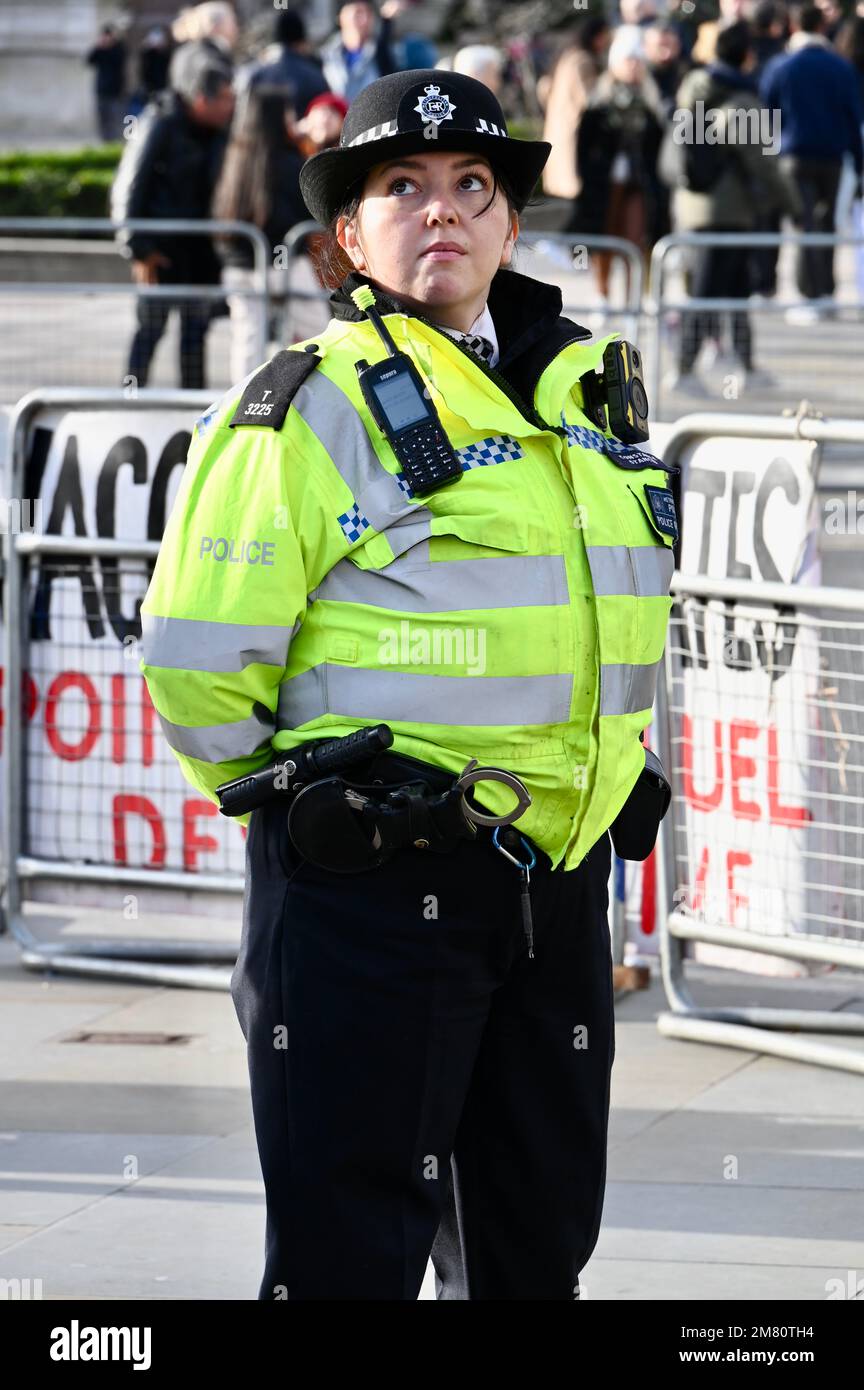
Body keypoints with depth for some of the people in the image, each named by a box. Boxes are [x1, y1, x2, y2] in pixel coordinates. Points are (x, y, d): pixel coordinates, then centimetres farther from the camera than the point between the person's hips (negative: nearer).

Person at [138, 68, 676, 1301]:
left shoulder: (580, 390, 13)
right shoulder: (313, 406, -9)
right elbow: (197, 657, -12)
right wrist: (299, 807, 0)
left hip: (555, 883, 7)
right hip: (372, 888, -7)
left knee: (535, 1244, 14)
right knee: (352, 1249, -4)